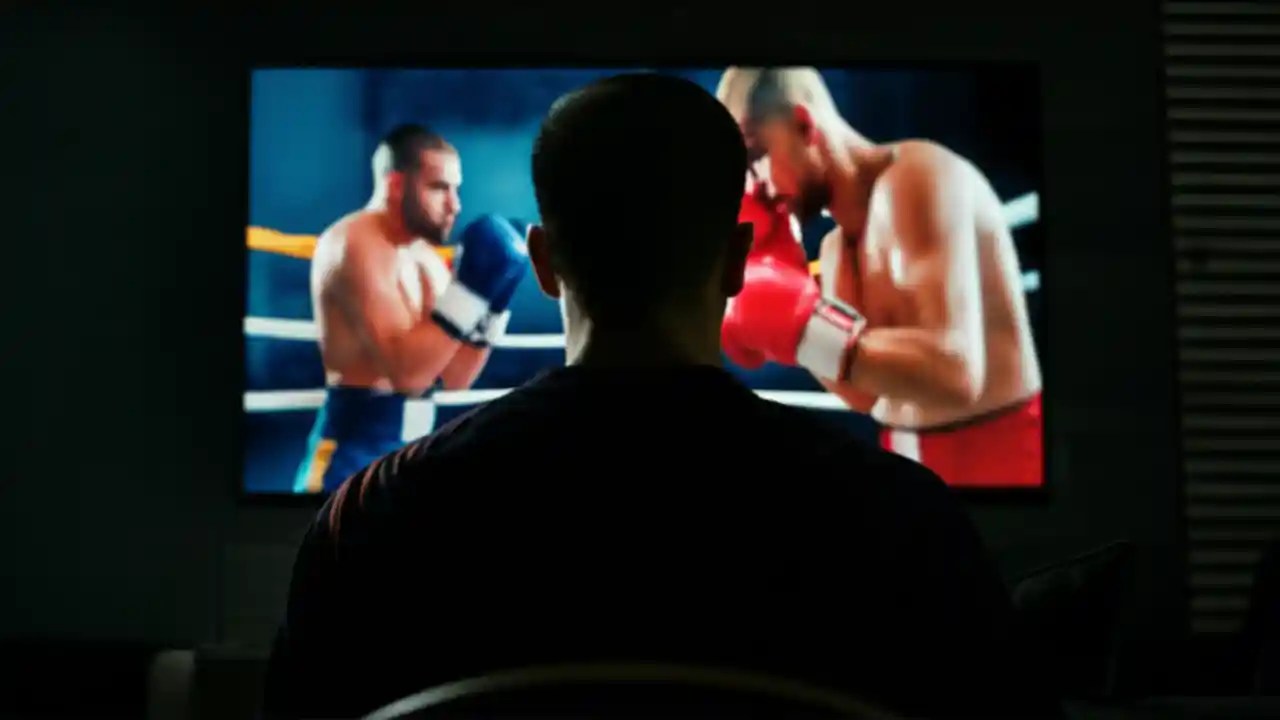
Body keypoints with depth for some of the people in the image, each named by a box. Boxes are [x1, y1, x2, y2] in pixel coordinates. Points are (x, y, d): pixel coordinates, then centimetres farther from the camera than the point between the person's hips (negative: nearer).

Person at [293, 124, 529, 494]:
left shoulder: (429, 260, 12)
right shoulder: (355, 244, -13)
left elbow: (455, 379, 11)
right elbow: (405, 370, -23)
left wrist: (493, 302, 1)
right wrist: (469, 290, -22)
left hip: (416, 447, 9)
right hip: (354, 451, -9)